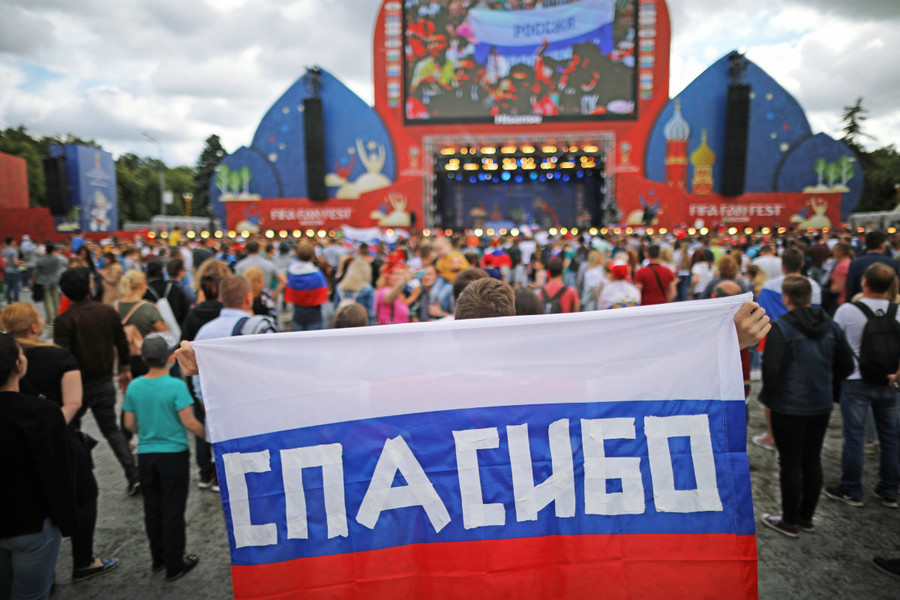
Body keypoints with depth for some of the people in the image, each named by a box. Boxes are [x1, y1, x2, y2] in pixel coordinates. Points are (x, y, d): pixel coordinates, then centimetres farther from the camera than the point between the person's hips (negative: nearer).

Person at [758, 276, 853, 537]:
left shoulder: (781, 327, -16)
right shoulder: (830, 325, 3)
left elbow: (771, 367, -22)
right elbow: (846, 366, 8)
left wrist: (767, 395, -6)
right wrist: (828, 388, 19)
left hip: (789, 406, -6)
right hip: (821, 406, 6)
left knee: (790, 463, 5)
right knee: (812, 461, 16)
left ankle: (790, 522, 16)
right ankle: (806, 517, 29)